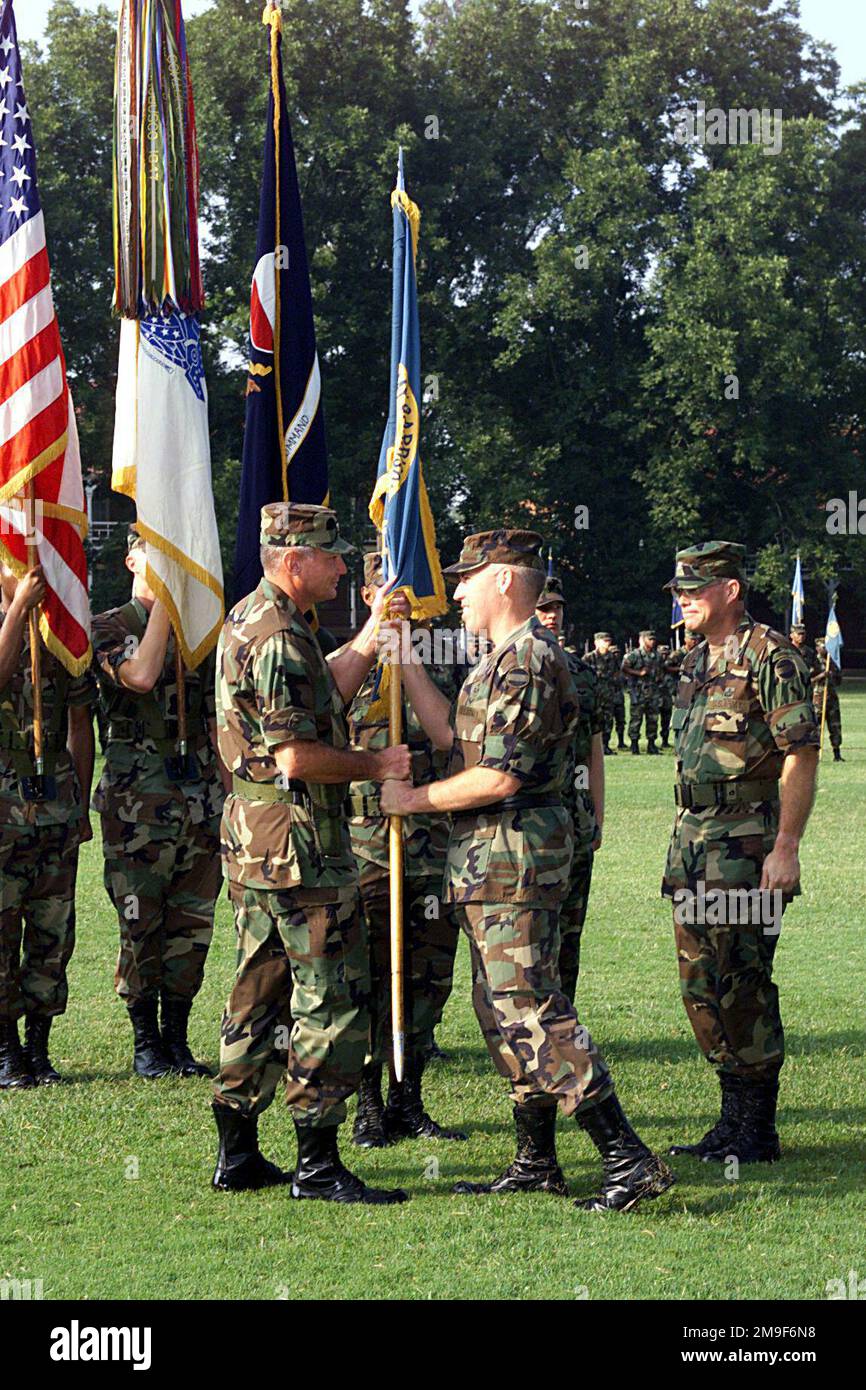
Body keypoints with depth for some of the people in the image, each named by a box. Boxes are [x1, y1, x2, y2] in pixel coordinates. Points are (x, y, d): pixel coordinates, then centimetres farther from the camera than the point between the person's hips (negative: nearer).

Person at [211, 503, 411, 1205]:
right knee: (332, 999, -5)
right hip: (301, 846, -11)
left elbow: (322, 696, 21)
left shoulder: (247, 620, 15)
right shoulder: (280, 639, -18)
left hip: (252, 844, 11)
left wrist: (371, 635, 15)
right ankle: (318, 1165, -3)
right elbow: (297, 757, -23)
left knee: (260, 996, 15)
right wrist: (376, 765, -11)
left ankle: (238, 1153, 20)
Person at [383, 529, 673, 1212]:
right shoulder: (508, 657, 17)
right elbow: (453, 734, 21)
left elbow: (501, 775, -22)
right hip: (494, 855, 11)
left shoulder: (526, 658, -17)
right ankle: (537, 1162, 21)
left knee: (531, 1010, -13)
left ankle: (630, 1160, -14)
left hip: (513, 852, -11)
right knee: (503, 1008, 14)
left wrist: (417, 798, -11)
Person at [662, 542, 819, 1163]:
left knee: (742, 983, -6)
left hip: (747, 844, -9)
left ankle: (758, 1130, 2)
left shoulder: (769, 655, -11)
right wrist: (685, 842, 19)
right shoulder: (697, 661, 16)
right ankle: (733, 1119, 19)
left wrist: (786, 848, -20)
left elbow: (801, 755, -15)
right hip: (694, 843, 9)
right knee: (701, 983, 10)